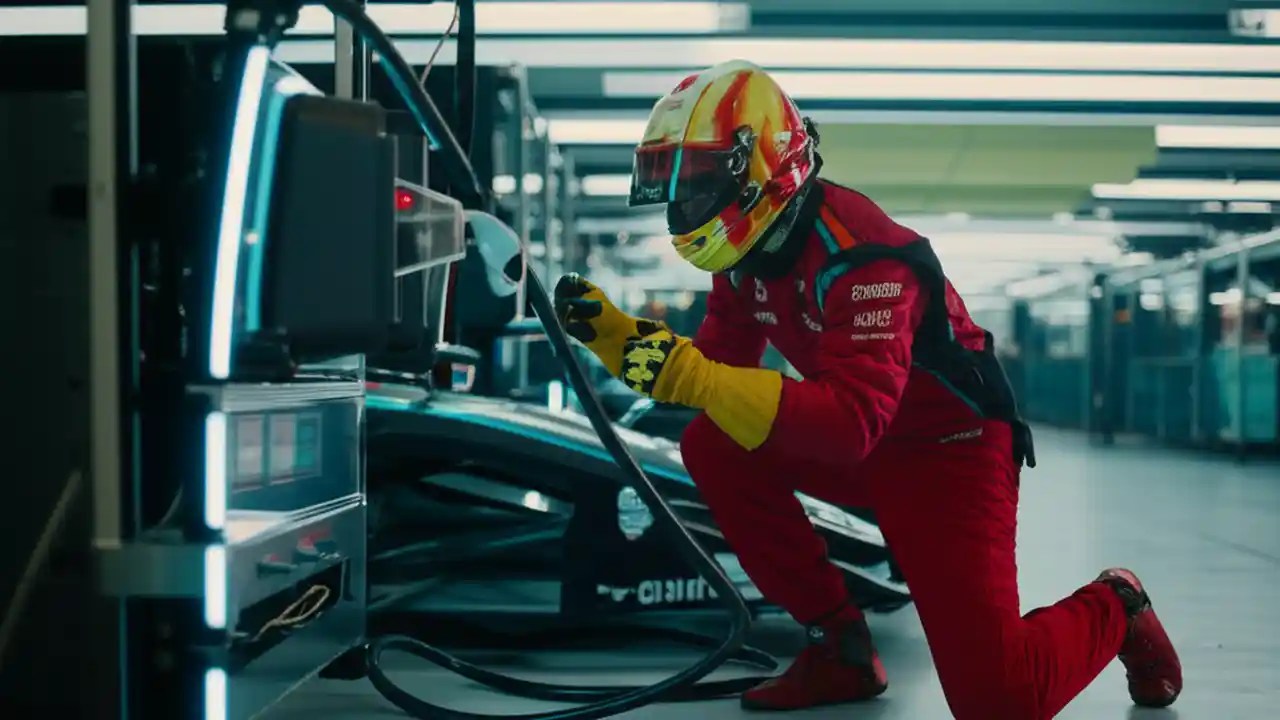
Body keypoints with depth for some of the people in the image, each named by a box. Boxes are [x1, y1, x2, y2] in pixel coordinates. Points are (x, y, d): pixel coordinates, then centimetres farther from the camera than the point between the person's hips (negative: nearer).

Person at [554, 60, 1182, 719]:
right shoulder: (744, 253, -3)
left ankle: (1113, 609, 16)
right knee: (713, 448, -14)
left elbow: (851, 423, -40)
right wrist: (612, 332, -12)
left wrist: (696, 379, -47)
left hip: (949, 448, -8)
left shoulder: (856, 254, -30)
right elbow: (713, 371, 2)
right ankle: (840, 647, -2)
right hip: (854, 446, 8)